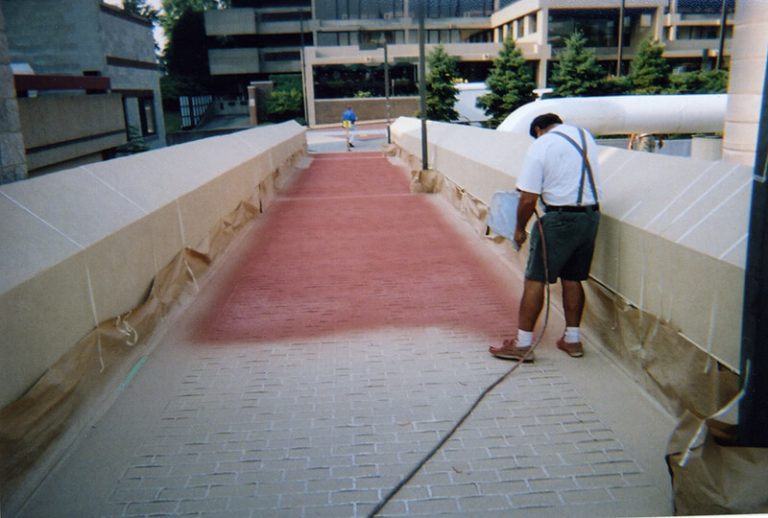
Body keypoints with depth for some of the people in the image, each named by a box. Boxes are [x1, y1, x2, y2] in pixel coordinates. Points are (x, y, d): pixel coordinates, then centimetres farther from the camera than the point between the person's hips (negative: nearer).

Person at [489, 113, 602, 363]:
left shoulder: (541, 146, -8)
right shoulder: (585, 135, 12)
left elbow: (528, 199, -12)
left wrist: (519, 229, 1)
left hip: (561, 218, -7)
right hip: (591, 215, 7)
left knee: (535, 279, 0)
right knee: (572, 279, 17)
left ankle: (522, 344, 3)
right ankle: (572, 339, 24)